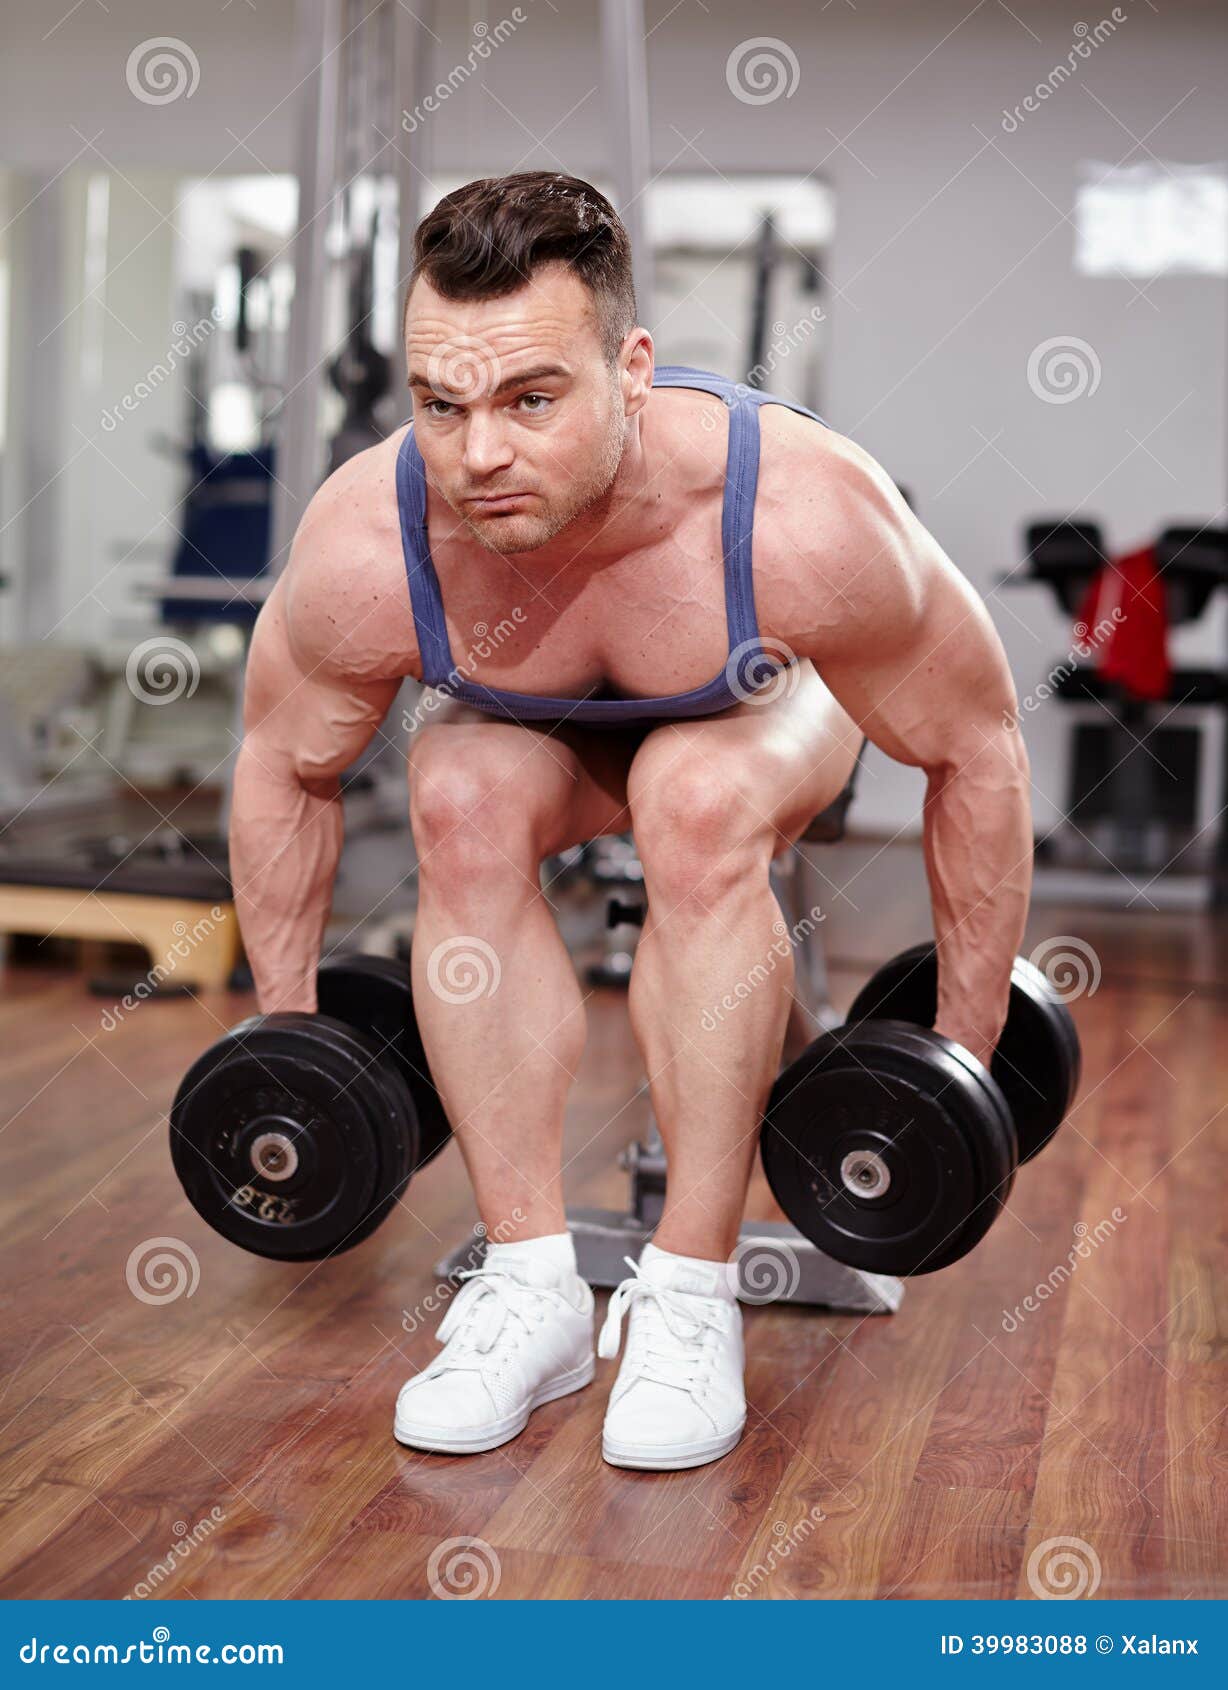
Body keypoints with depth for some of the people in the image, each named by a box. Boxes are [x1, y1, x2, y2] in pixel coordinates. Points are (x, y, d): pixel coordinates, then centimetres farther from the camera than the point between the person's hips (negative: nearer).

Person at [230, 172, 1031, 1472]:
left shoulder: (806, 521, -41)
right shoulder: (363, 548, -34)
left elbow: (976, 751, -24)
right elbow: (284, 767, -13)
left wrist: (967, 1046, -17)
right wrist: (286, 1026, -4)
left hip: (766, 701, -2)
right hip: (533, 727, 2)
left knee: (699, 806, -34)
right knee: (462, 803, -30)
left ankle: (689, 1294, -21)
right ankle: (530, 1284, -18)